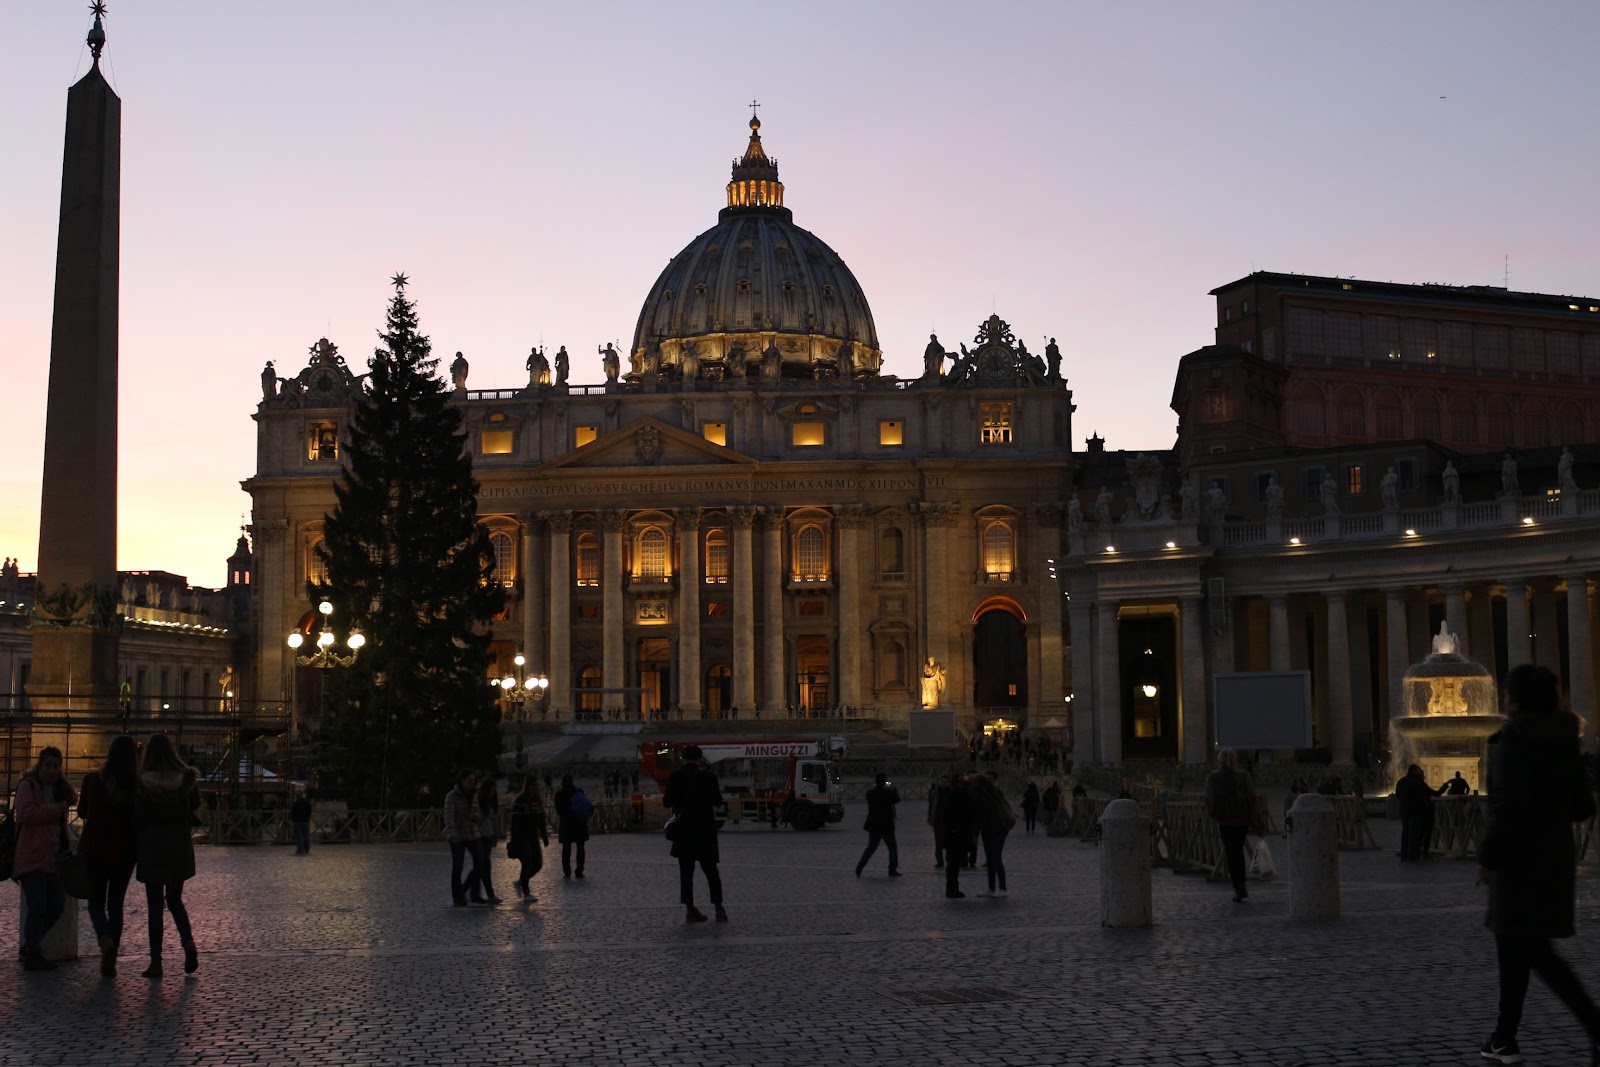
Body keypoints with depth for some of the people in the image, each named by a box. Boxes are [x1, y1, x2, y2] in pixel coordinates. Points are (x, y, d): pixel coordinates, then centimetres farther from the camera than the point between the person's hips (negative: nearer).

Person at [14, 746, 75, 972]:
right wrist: (59, 808, -14)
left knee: (56, 907, 7)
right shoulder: (28, 785, -2)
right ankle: (32, 955, -2)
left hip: (53, 857, 8)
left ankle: (30, 946, 24)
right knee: (37, 907, -10)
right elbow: (28, 813, -18)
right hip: (32, 857, -8)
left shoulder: (59, 789, 19)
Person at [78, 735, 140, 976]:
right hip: (125, 851, 1)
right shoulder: (138, 785, -8)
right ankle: (110, 961, 8)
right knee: (115, 903, 12)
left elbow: (82, 813, 4)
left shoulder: (92, 780, -8)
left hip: (94, 849, -1)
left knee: (96, 902, 12)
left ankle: (105, 940, -18)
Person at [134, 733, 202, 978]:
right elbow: (196, 813, 5)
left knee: (154, 905, 5)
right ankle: (188, 942, -6)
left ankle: (156, 963, 4)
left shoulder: (144, 783, -11)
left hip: (152, 848, -3)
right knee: (174, 899, 18)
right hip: (180, 848, 3)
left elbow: (137, 820, -9)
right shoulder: (187, 780, -2)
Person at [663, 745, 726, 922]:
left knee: (686, 871, 7)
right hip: (705, 828, 0)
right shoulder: (708, 776, -7)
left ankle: (690, 909, 3)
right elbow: (718, 802, -2)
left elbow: (667, 802, -1)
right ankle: (719, 909, 2)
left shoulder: (674, 777, -5)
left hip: (683, 828, 1)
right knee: (710, 869, 8)